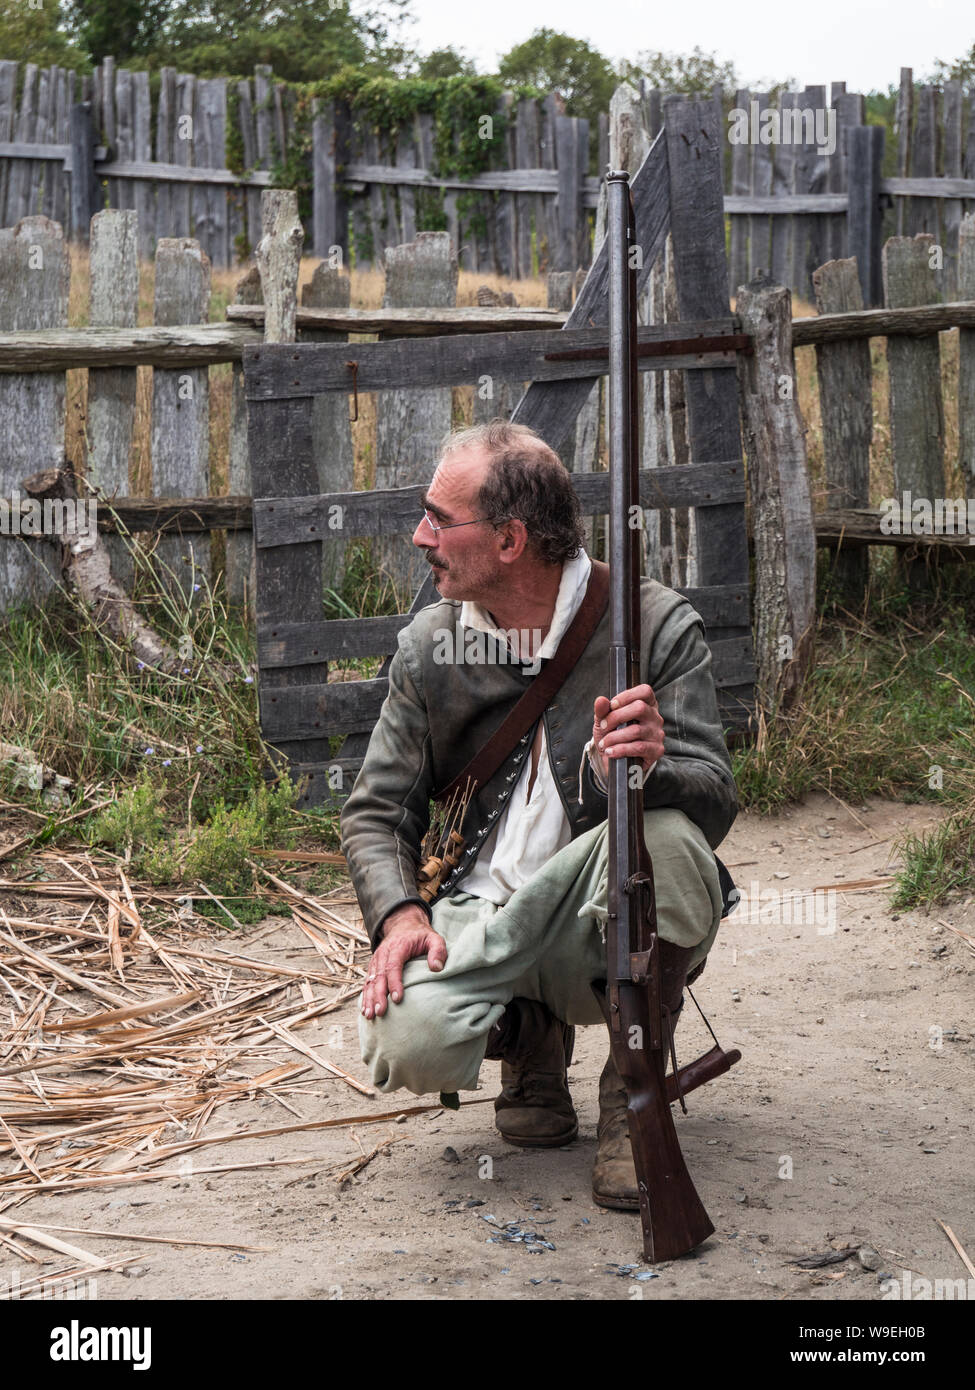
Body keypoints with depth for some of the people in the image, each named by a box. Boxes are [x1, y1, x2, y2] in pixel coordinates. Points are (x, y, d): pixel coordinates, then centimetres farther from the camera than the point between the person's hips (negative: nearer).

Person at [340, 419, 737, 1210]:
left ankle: (634, 1086, -11)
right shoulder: (430, 648, 5)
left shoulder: (655, 625, -7)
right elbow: (377, 811, 9)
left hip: (620, 932, -2)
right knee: (408, 1044, -29)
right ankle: (530, 1036, 11)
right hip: (480, 919, 2)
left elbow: (715, 799, -14)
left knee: (665, 834, -36)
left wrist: (651, 770, -38)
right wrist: (397, 912, -12)